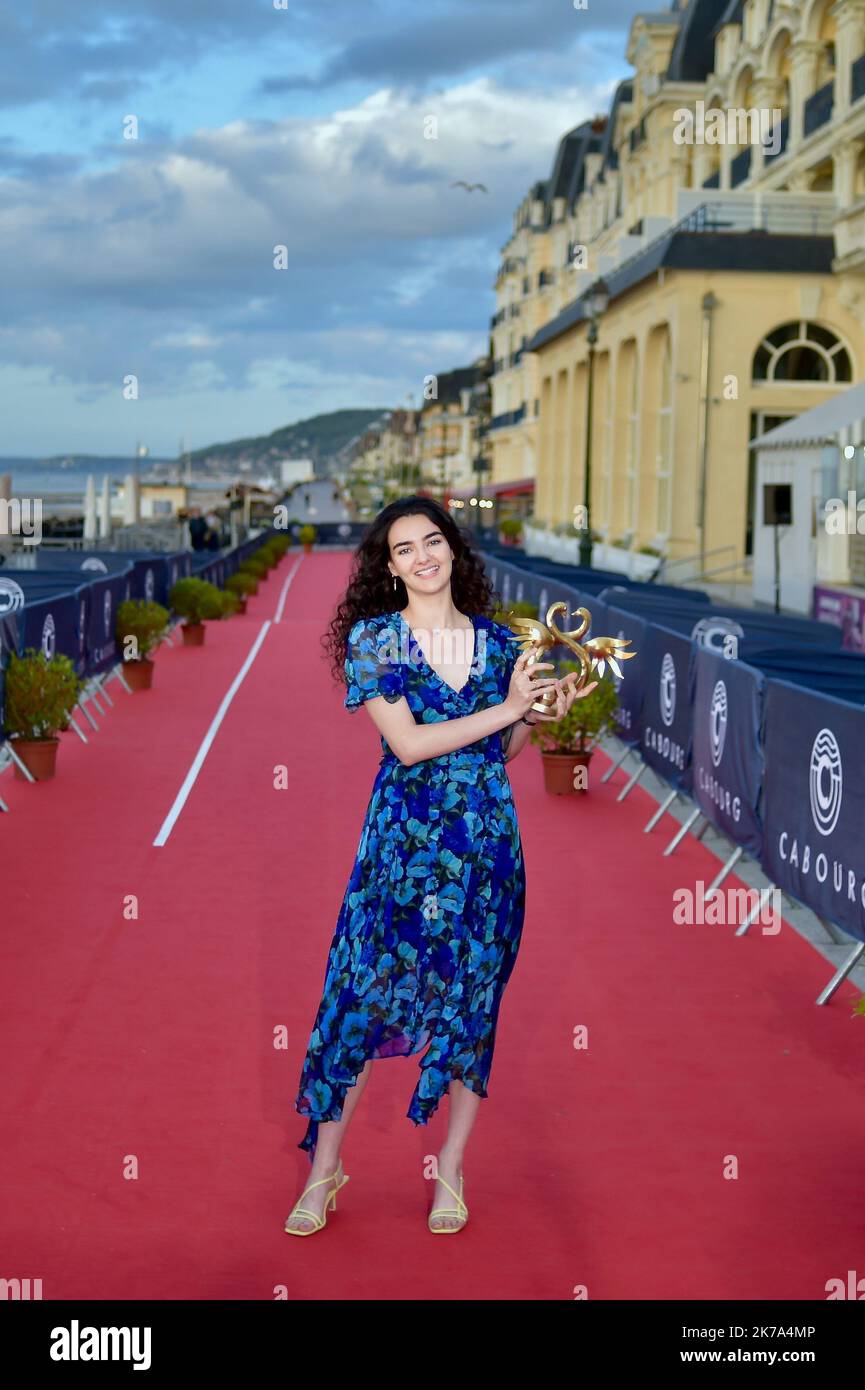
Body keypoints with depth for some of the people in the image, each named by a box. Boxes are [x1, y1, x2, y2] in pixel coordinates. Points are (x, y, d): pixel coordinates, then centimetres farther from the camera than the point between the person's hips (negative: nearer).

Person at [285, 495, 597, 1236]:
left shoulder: (498, 642, 6)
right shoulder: (372, 638, -4)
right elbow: (408, 743, -14)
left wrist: (539, 714, -4)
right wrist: (506, 707, -15)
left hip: (485, 842, 3)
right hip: (403, 840, -3)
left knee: (471, 1000, 8)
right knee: (362, 995, 0)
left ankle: (451, 1172, 23)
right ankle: (325, 1168, 16)